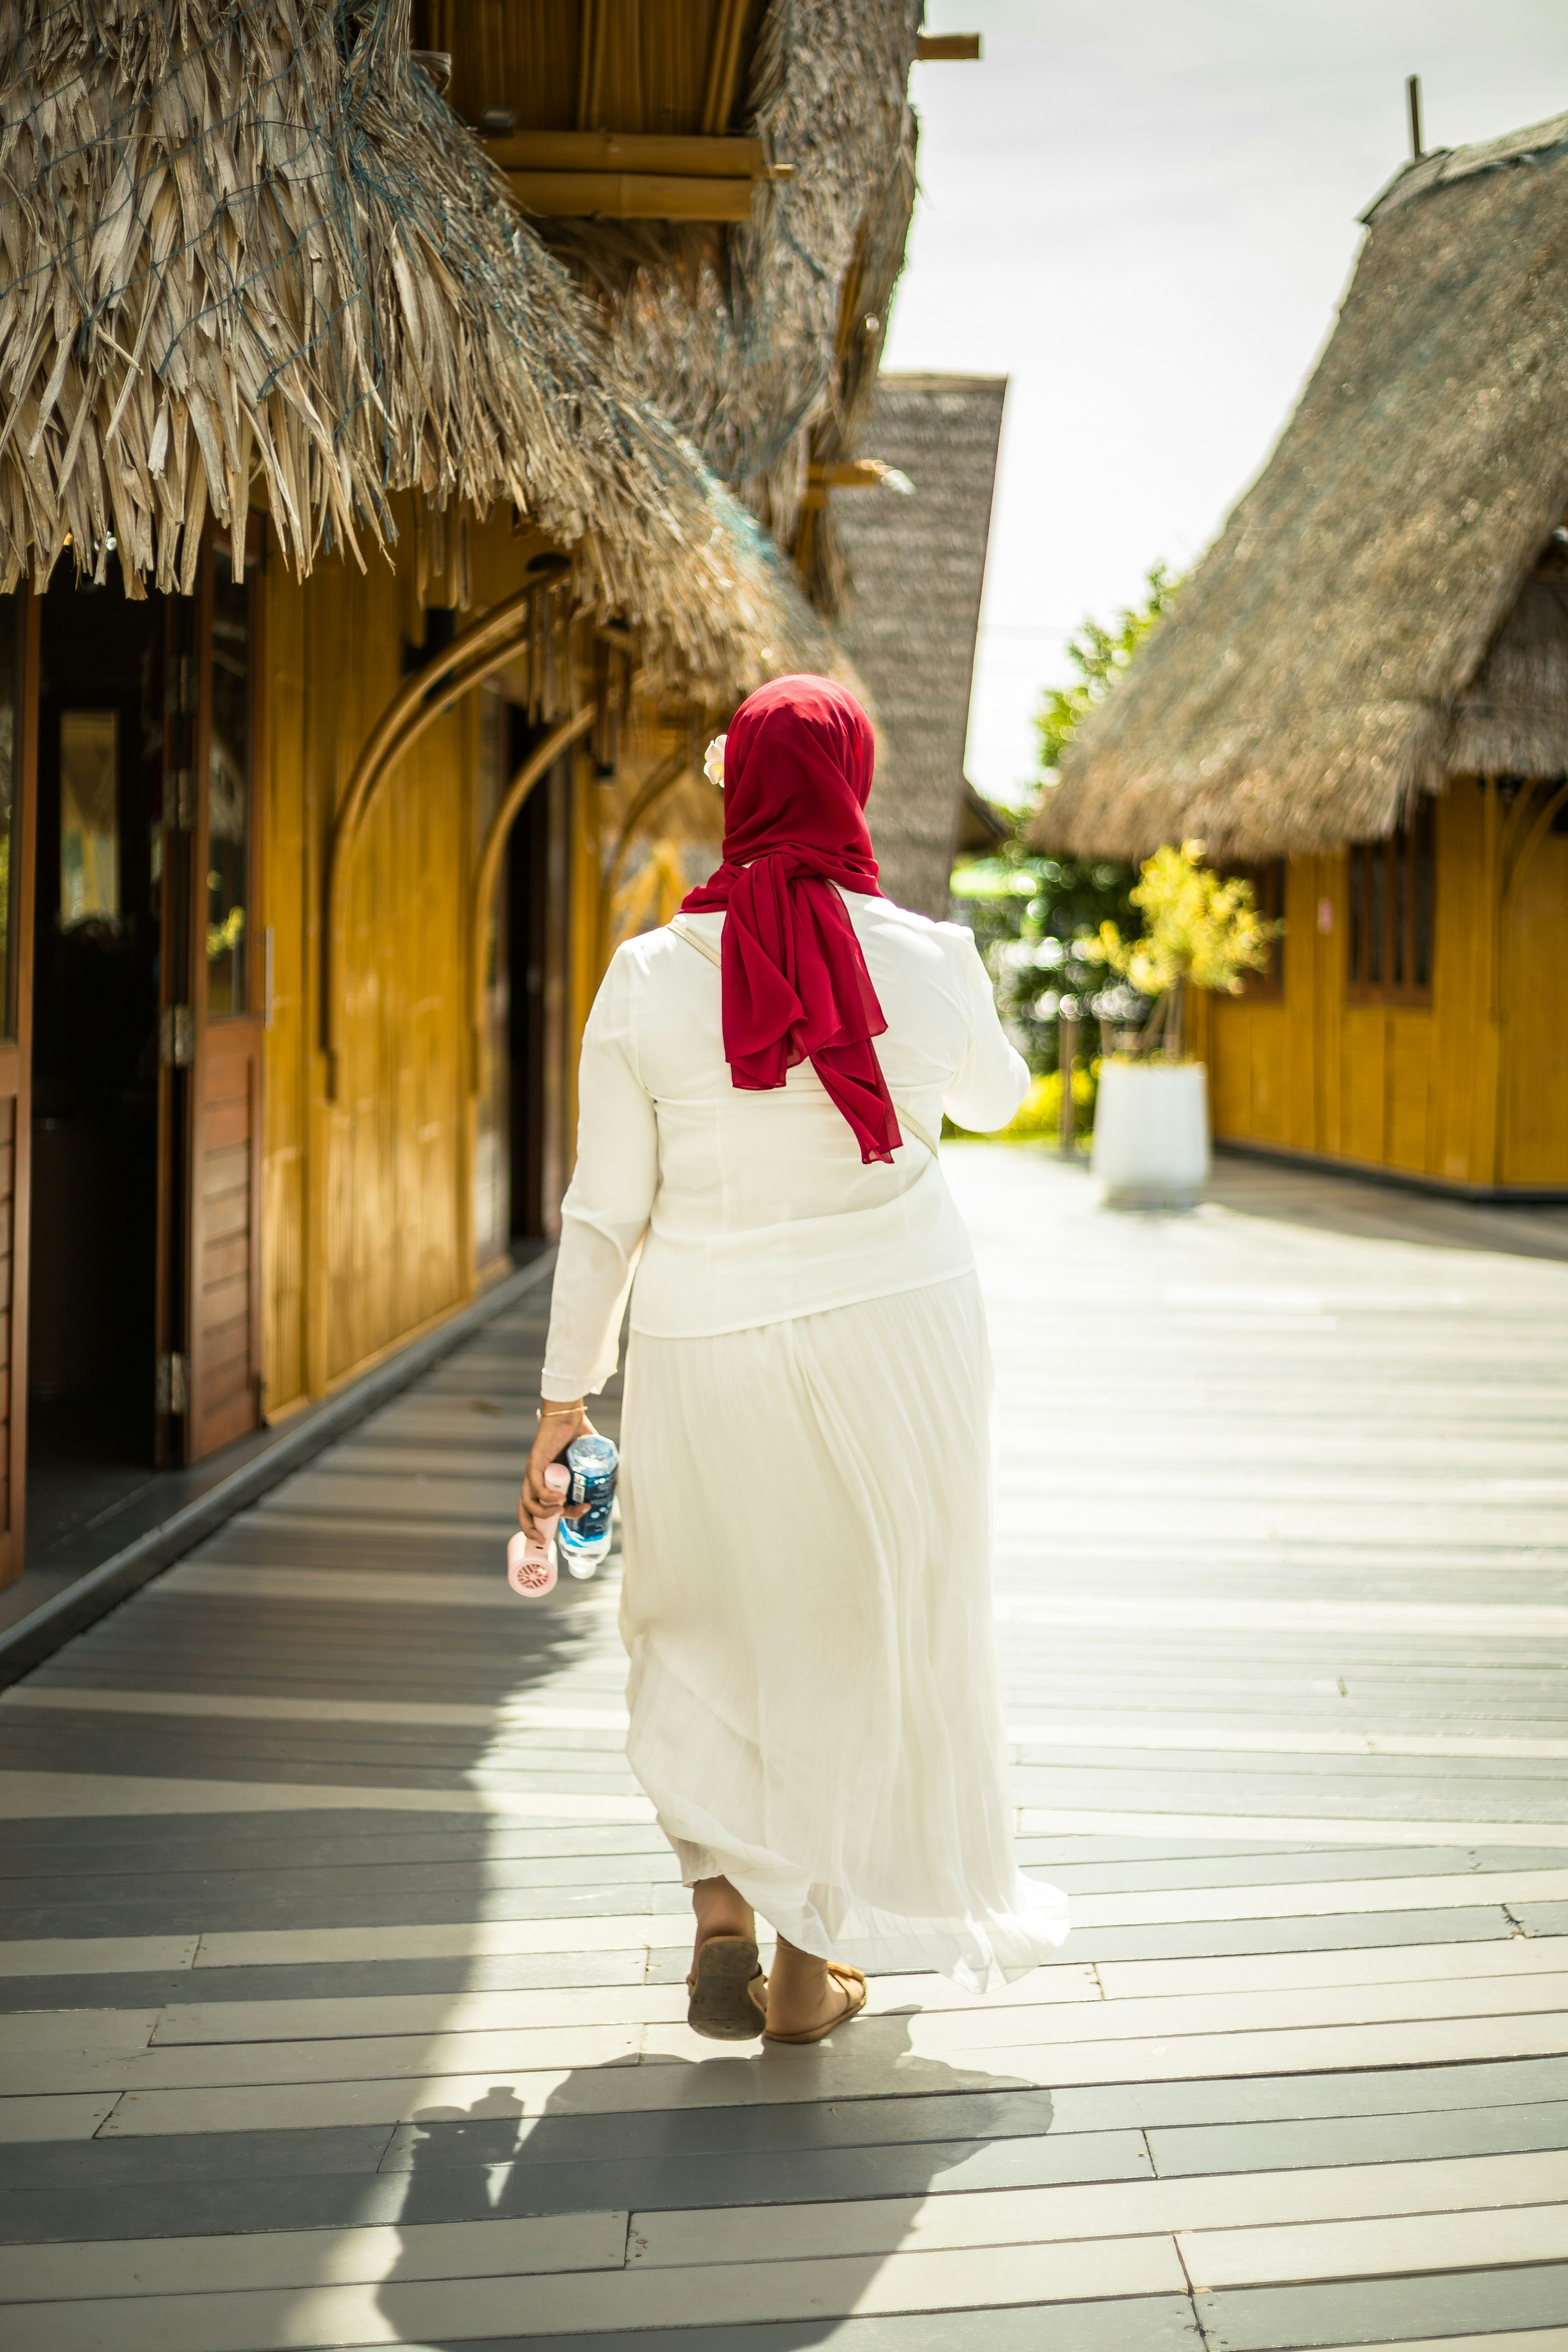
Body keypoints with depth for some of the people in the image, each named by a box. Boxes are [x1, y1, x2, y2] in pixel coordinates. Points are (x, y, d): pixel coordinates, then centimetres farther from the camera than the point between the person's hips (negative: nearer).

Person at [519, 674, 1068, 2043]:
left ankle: (721, 1907, 14)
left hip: (708, 1345, 0)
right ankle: (813, 1963, 23)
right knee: (868, 1625, 15)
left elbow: (606, 1213, -5)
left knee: (708, 1623, 23)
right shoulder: (930, 960, -7)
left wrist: (568, 1393, 5)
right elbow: (994, 1099, 15)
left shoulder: (649, 978, -8)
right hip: (892, 1326, 0)